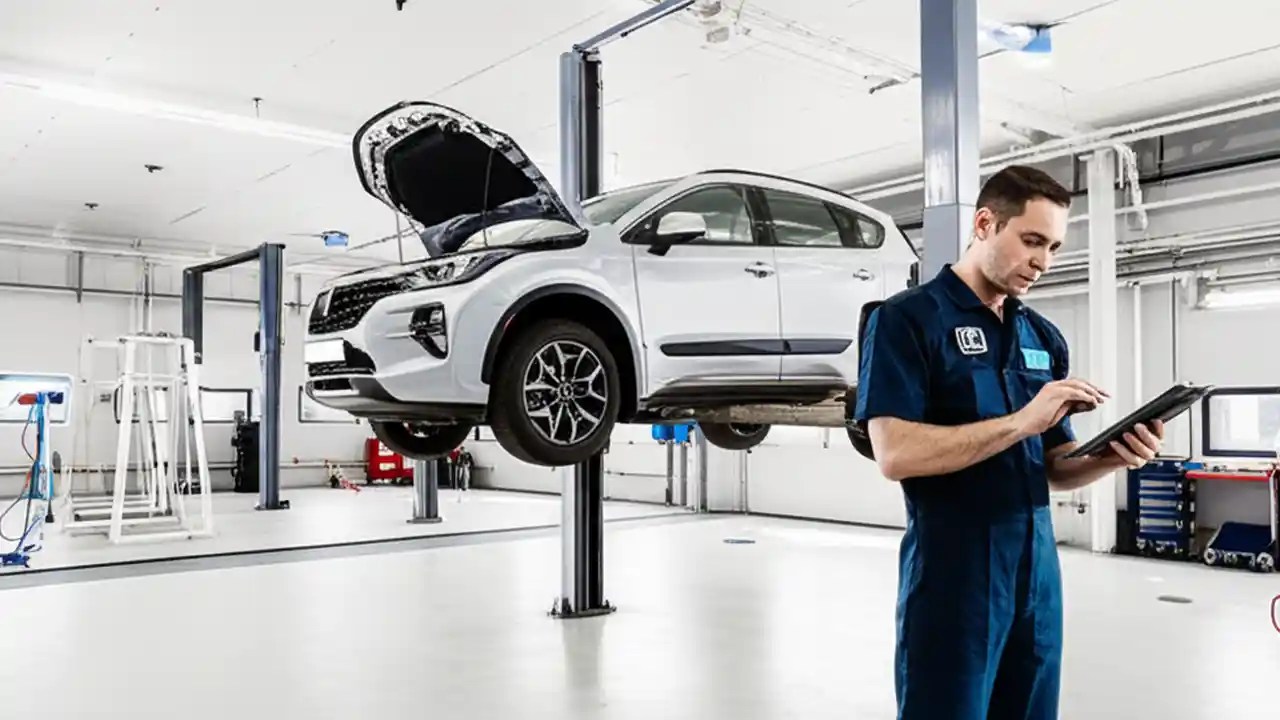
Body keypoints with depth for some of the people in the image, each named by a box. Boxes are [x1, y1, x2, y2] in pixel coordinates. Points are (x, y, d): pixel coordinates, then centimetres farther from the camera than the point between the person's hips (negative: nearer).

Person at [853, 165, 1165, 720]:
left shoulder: (1044, 336, 11)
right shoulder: (907, 319, -9)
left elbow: (1053, 467, 14)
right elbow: (895, 454, -20)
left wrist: (1112, 458, -7)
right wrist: (1021, 421, -22)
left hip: (1037, 567, 6)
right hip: (951, 571, -6)